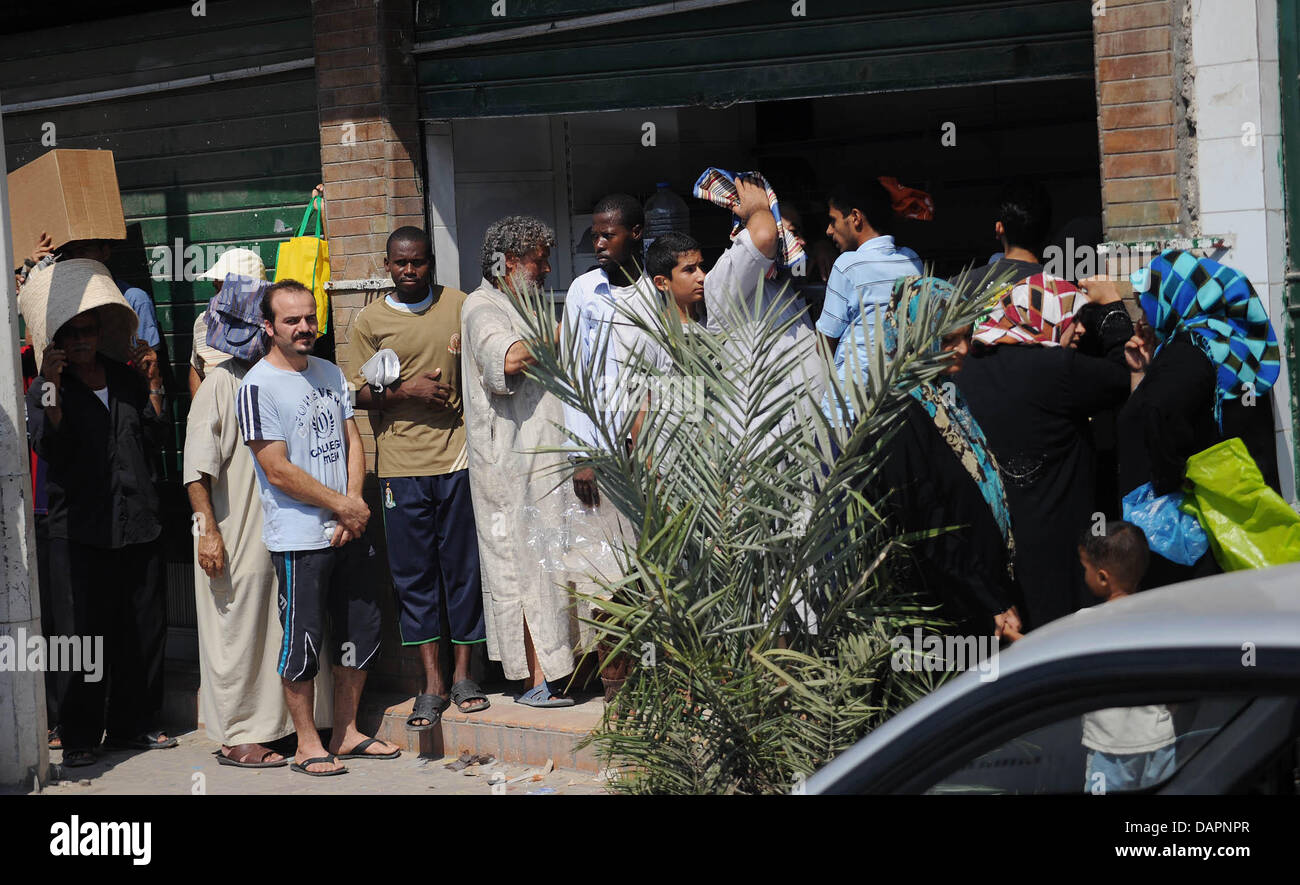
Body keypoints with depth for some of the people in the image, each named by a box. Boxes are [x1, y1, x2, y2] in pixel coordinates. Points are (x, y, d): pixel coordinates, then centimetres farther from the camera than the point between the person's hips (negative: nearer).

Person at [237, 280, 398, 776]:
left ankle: (346, 733, 25)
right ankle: (307, 744, 12)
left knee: (362, 630, 11)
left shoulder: (330, 373, 12)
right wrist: (343, 506, -10)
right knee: (302, 639, -1)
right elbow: (279, 471, -15)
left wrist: (356, 504, -4)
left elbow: (352, 441, 12)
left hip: (347, 530, 7)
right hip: (299, 538, -7)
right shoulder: (259, 387, -11)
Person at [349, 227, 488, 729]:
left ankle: (463, 675, 15)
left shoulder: (460, 306, 7)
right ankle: (432, 684, 10)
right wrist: (406, 391, -12)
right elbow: (360, 393, 5)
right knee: (413, 572, 2)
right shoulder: (369, 322, 6)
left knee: (464, 566, 4)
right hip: (400, 465, 0)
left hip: (458, 456, 0)